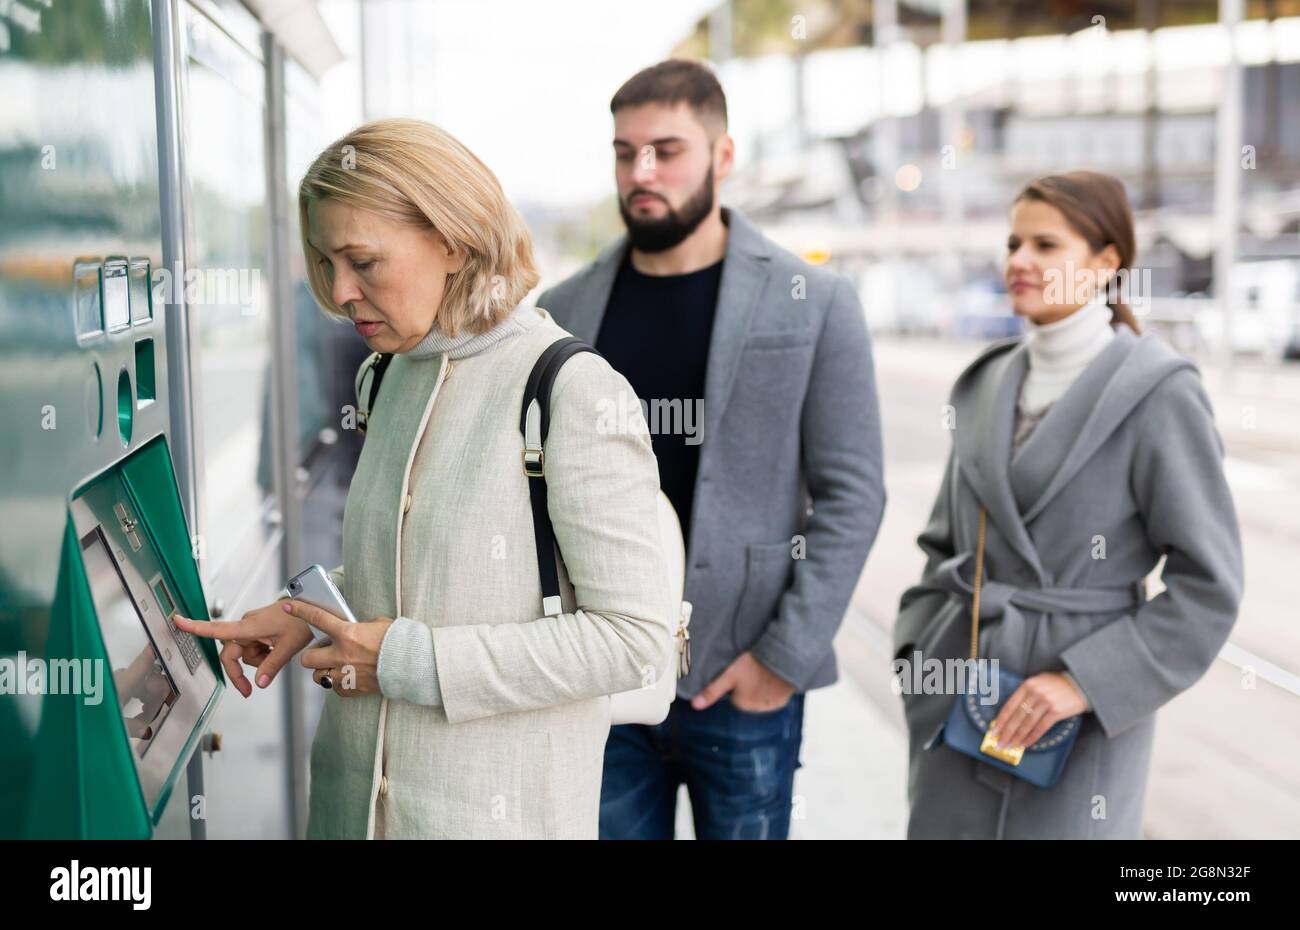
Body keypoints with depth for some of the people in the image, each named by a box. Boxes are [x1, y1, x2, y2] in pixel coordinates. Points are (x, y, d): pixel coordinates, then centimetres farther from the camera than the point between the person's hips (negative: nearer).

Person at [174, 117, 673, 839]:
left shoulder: (574, 389, -17)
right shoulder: (403, 372, 6)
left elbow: (637, 634, -20)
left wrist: (413, 660, -19)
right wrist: (305, 612, -1)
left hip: (495, 805, -6)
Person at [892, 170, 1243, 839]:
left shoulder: (1156, 394, -9)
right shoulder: (988, 383, 8)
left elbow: (1208, 583, -10)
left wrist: (1086, 681, -17)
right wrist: (919, 648, 3)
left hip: (1078, 721, -5)